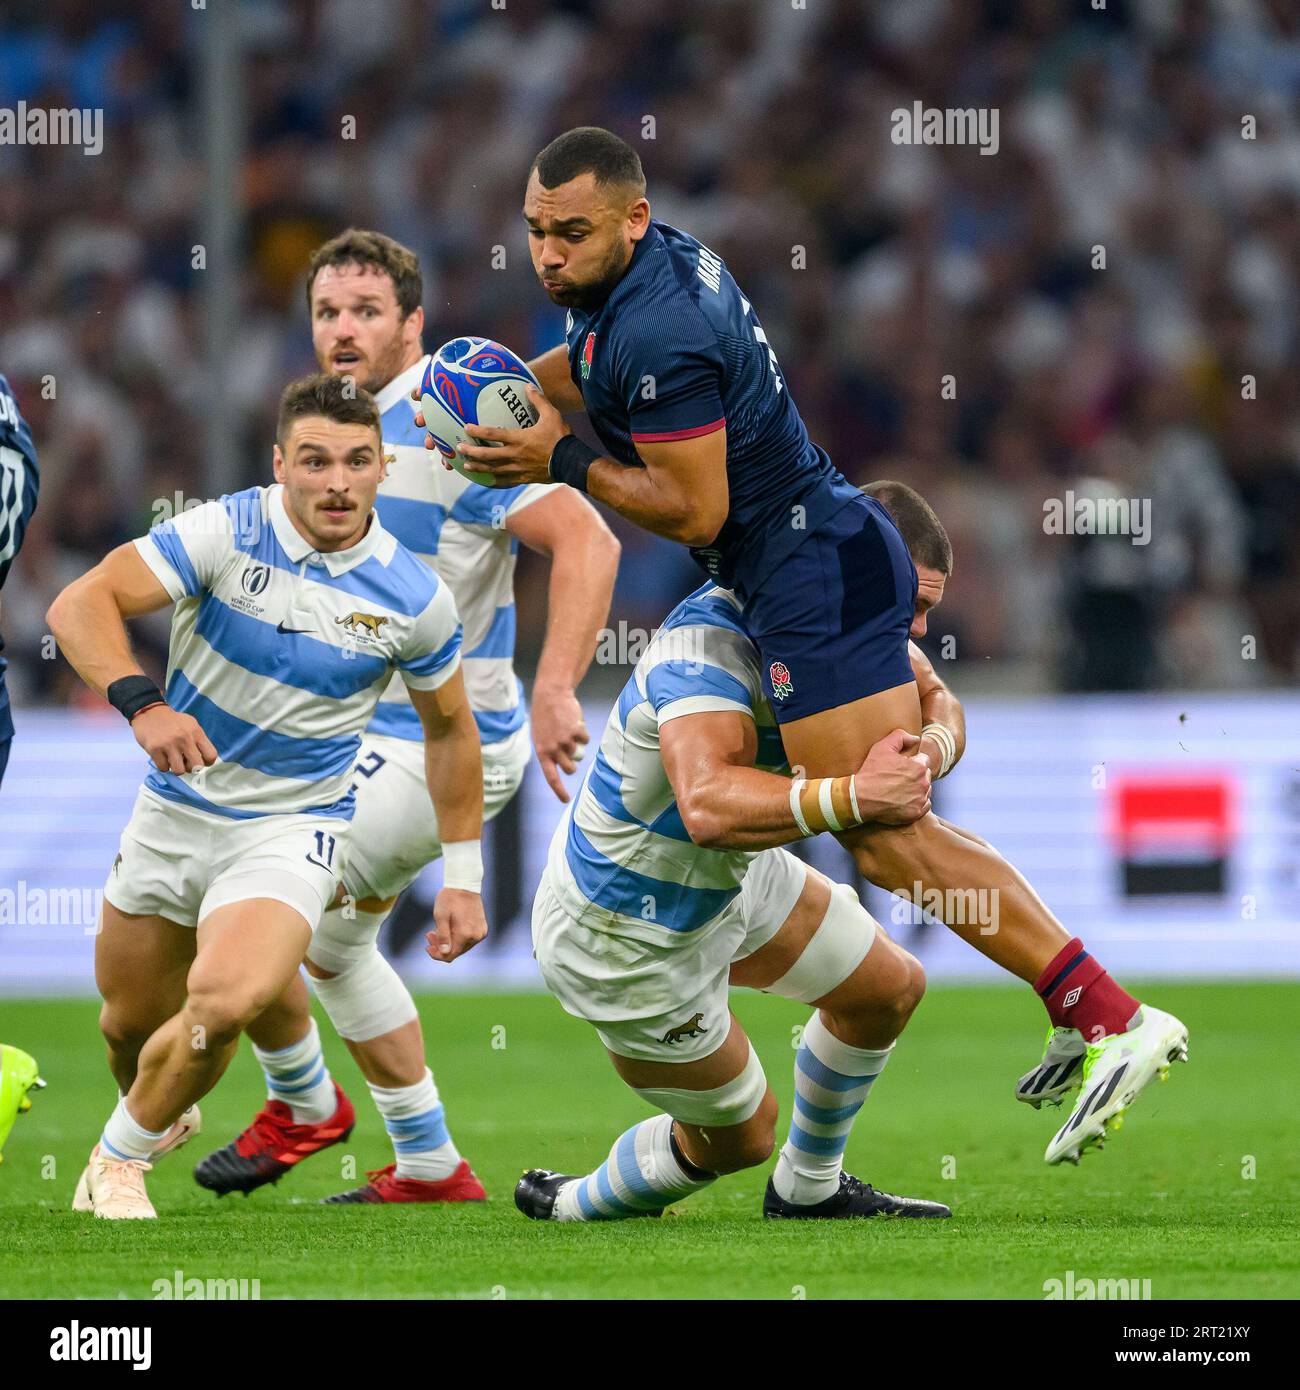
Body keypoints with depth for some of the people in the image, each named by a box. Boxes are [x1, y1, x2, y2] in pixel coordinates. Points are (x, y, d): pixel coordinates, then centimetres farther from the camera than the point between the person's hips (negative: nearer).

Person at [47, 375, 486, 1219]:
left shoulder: (415, 598, -10)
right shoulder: (224, 533, -15)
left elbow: (450, 730, 6)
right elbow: (81, 604, -19)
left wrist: (463, 879, 7)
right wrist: (143, 705, -36)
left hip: (294, 826, -2)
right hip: (175, 810, 2)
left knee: (224, 1001, -26)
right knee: (130, 1023, 13)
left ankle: (123, 1156, 2)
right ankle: (156, 1112, 51)